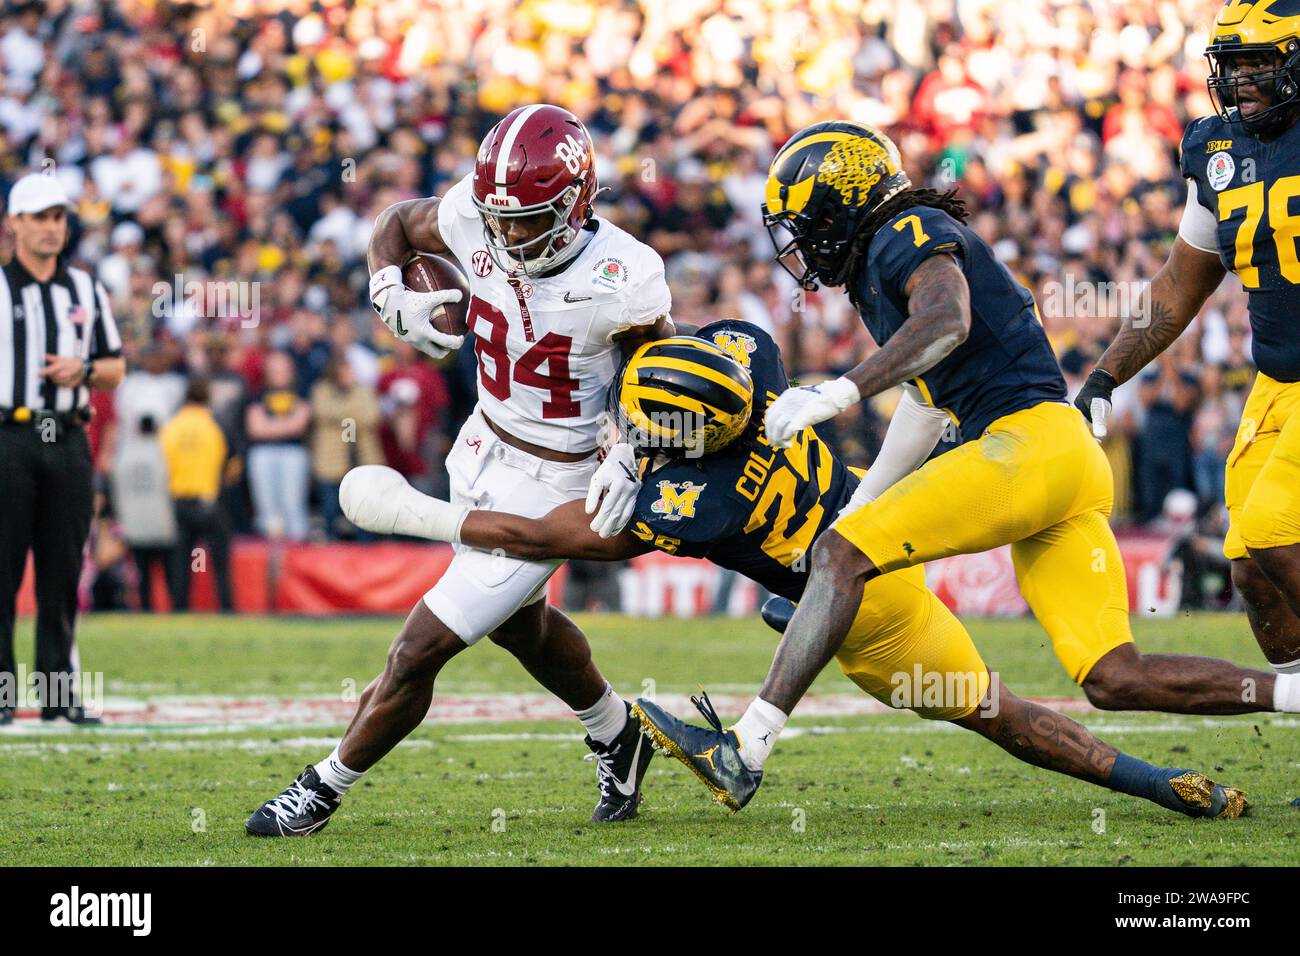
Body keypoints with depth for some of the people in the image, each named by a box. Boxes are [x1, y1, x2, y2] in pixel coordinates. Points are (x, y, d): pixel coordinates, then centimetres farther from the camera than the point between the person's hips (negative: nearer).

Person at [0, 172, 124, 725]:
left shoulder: (86, 291, 14)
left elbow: (116, 369, 17)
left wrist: (84, 369, -4)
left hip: (68, 442, 4)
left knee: (63, 573, 5)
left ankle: (60, 694, 9)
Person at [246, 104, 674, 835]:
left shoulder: (620, 281, -29)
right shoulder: (474, 218, -16)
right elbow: (398, 225, 5)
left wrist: (630, 459, -24)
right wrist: (394, 297, -15)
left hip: (551, 490, -7)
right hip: (482, 453, 7)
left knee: (421, 649, -3)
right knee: (521, 622, 30)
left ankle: (323, 792, 18)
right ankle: (618, 737, 56)